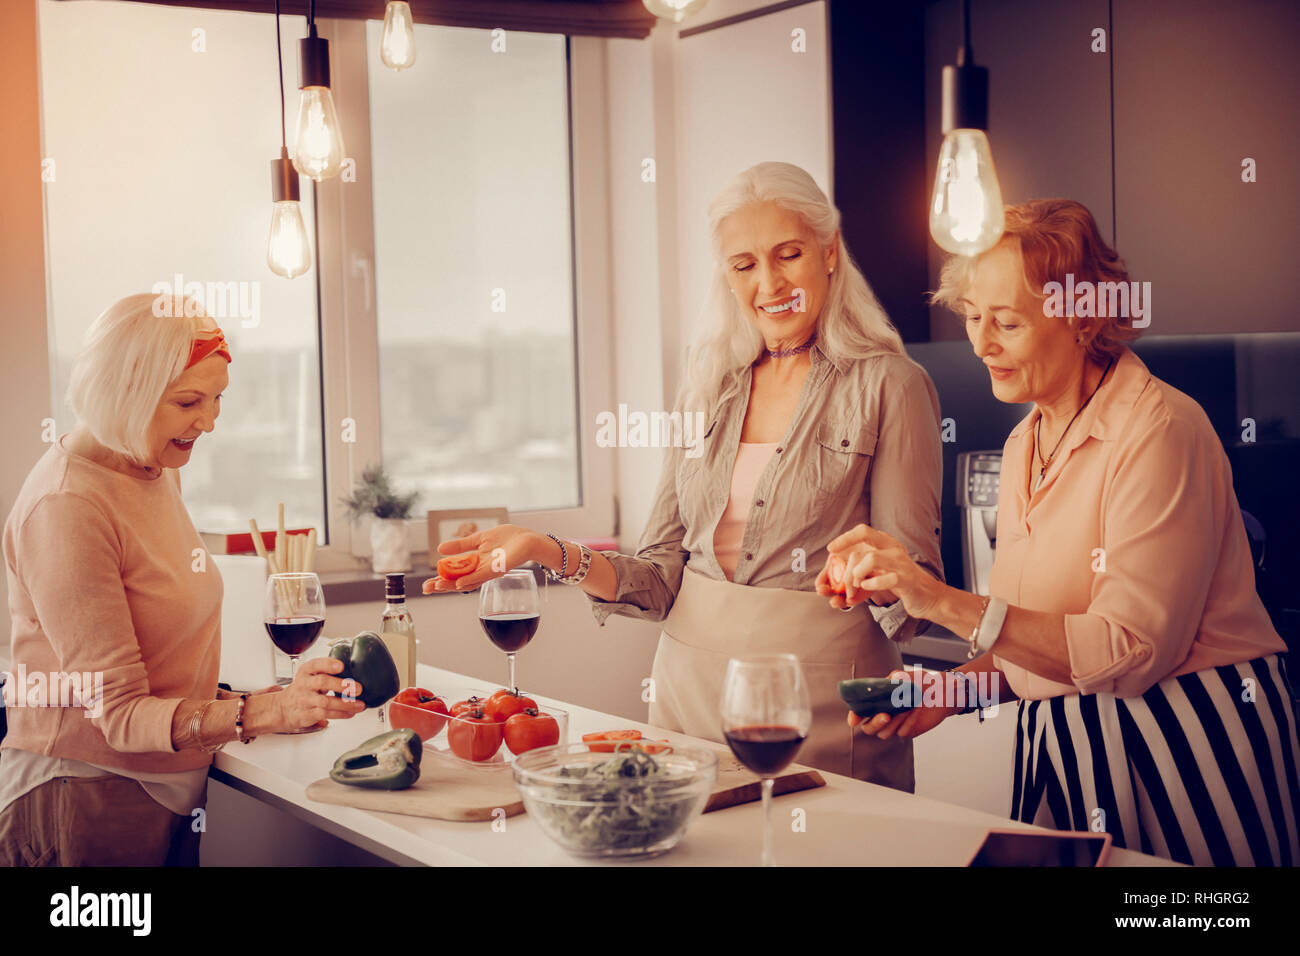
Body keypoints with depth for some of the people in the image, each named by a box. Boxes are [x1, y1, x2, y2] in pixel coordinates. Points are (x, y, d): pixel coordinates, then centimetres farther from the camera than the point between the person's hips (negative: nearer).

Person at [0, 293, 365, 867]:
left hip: (167, 792, 8)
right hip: (86, 803, -8)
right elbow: (120, 713, -23)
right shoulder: (66, 507, -21)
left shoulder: (157, 470, 7)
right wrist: (272, 711, -35)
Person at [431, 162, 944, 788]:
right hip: (690, 687, 4)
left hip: (822, 707, -4)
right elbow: (663, 577, 8)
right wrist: (552, 553, -7)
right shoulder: (708, 387, 9)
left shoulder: (888, 385, -5)